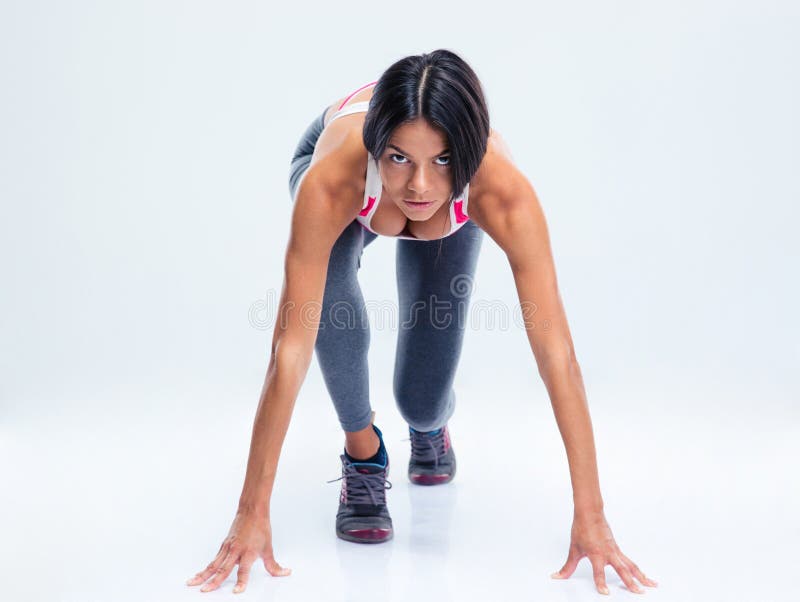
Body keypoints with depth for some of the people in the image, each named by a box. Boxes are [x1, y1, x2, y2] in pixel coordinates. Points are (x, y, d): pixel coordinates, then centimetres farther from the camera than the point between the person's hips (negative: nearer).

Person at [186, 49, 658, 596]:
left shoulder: (503, 189, -44)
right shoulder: (331, 179, -46)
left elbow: (555, 350, -41)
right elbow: (291, 349, -43)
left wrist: (590, 518, -40)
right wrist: (253, 513, -40)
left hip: (449, 216, 1)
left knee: (423, 403, -8)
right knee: (327, 287, -36)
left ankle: (433, 424, 33)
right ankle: (362, 448, -9)